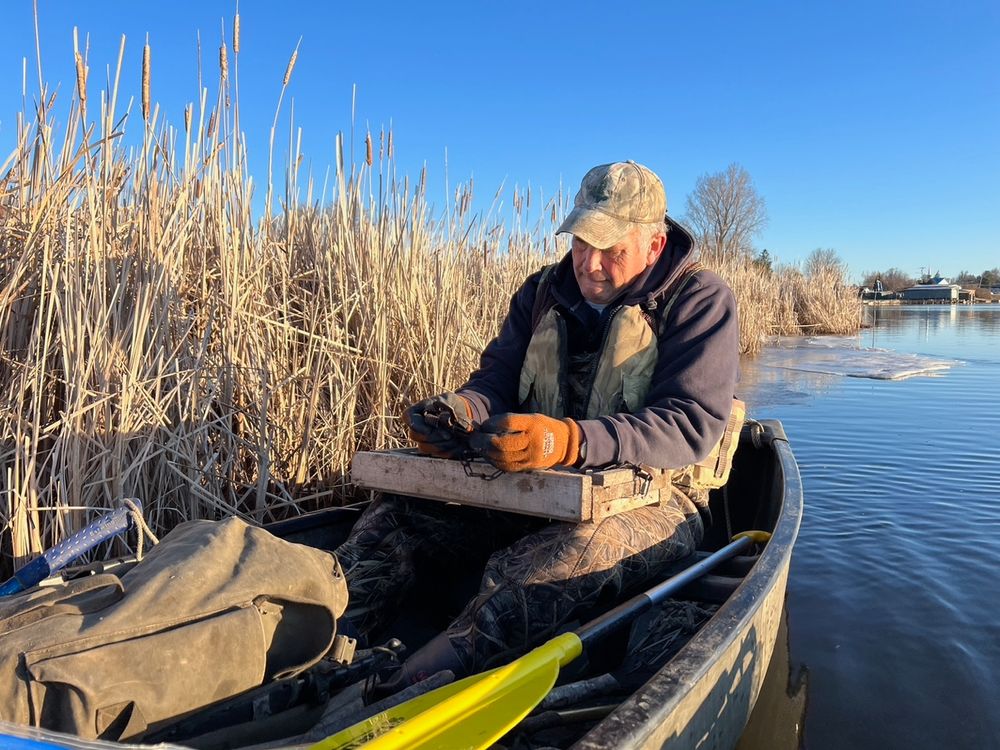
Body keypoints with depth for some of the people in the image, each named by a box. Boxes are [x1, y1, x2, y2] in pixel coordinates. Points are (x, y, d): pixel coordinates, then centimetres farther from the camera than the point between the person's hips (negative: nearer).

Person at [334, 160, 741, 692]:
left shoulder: (700, 300, -6)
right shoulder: (543, 293, 10)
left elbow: (691, 425, -19)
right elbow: (498, 378, 8)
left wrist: (569, 441, -35)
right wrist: (462, 408, -19)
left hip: (652, 498, -5)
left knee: (562, 555, -40)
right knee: (389, 523, -13)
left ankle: (396, 705, -43)